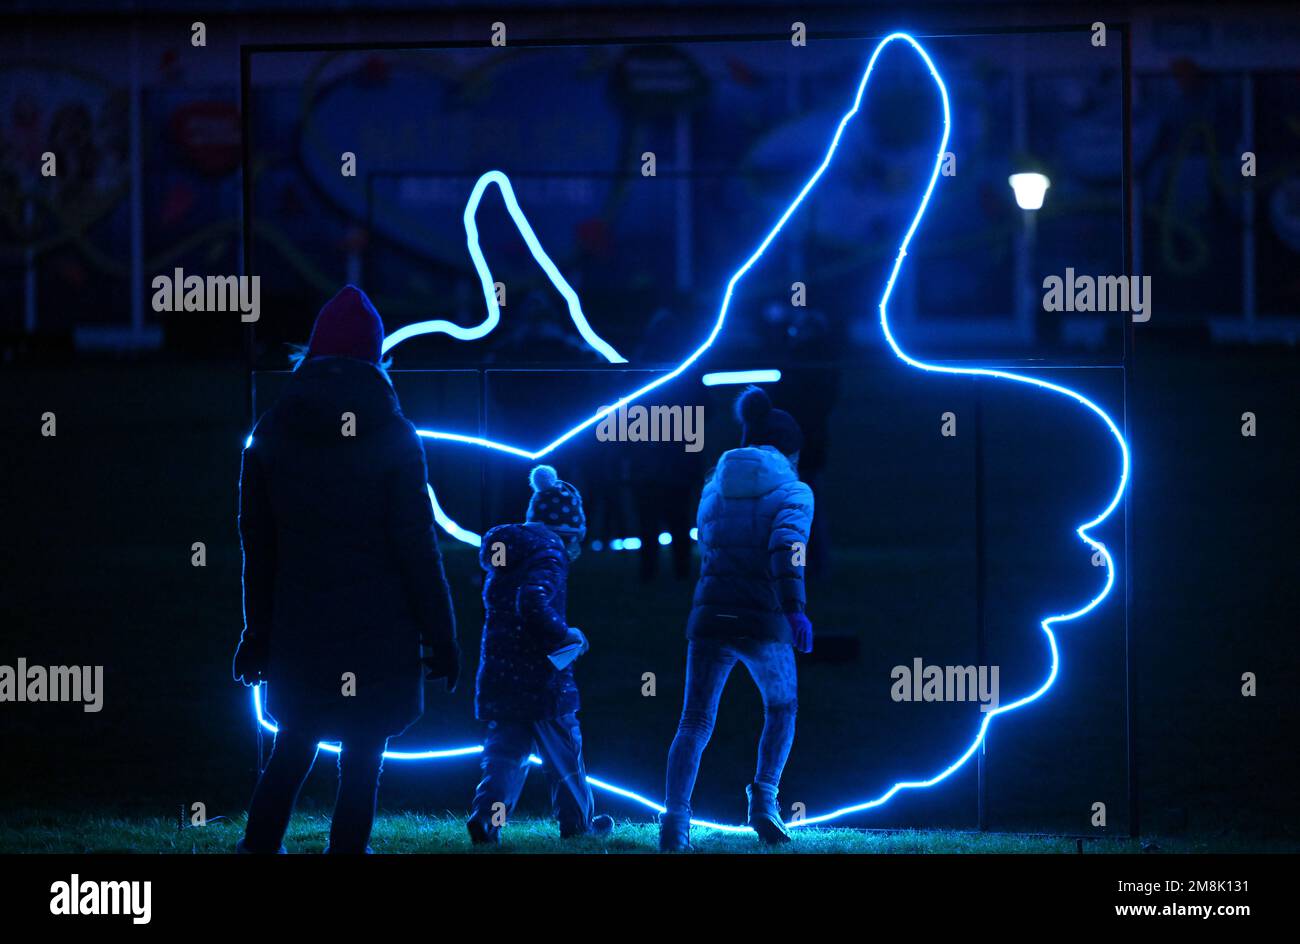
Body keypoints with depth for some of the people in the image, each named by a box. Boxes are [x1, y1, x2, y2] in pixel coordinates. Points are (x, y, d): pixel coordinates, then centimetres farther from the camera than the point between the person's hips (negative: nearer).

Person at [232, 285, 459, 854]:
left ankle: (259, 844, 8)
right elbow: (416, 544, -8)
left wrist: (257, 630, 14)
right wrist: (439, 635, -3)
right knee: (361, 764, 3)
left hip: (298, 631, 3)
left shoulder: (272, 433, 3)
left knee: (293, 750, 17)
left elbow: (257, 544, 7)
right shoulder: (391, 435, -8)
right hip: (376, 635, -3)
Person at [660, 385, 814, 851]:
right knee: (781, 708, 22)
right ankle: (764, 797, 7)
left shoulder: (714, 489, 14)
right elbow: (787, 547, -19)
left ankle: (674, 819, -14)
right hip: (763, 622, -3)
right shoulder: (791, 491, -2)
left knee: (695, 722, 4)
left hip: (710, 619, 3)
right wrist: (793, 608, -27)